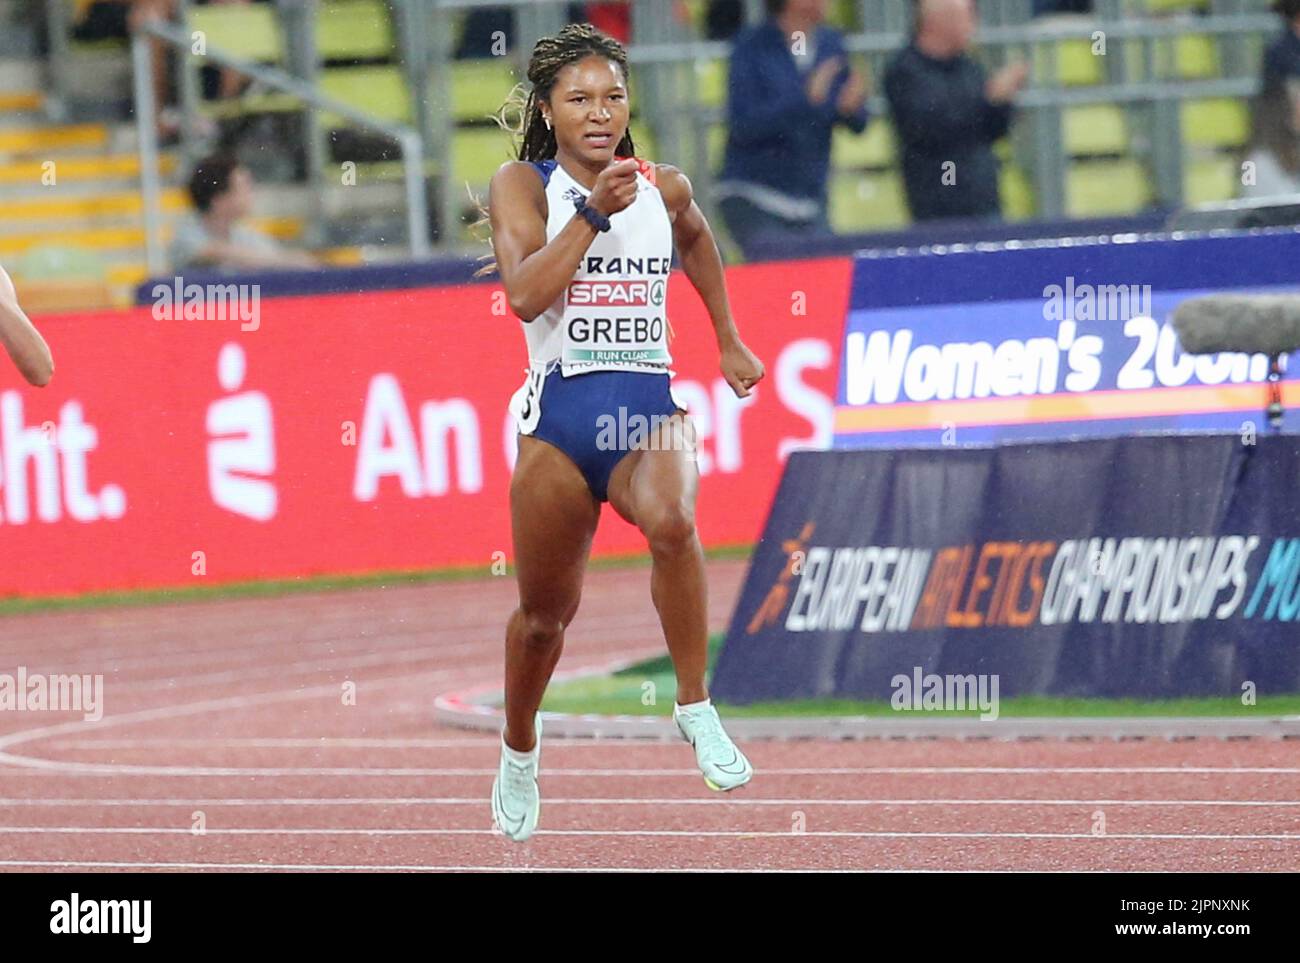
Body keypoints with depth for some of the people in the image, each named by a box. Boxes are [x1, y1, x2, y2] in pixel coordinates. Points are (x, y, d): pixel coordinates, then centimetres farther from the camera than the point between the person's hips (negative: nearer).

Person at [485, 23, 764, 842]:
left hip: (649, 405, 1)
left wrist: (729, 342, 34)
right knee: (547, 611, 11)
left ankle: (696, 709, -21)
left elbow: (697, 242, 32)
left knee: (671, 521, -34)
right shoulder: (522, 185, -2)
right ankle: (520, 751, 39)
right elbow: (524, 295, -18)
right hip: (559, 411, -1)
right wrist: (593, 213, -19)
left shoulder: (665, 187, 8)